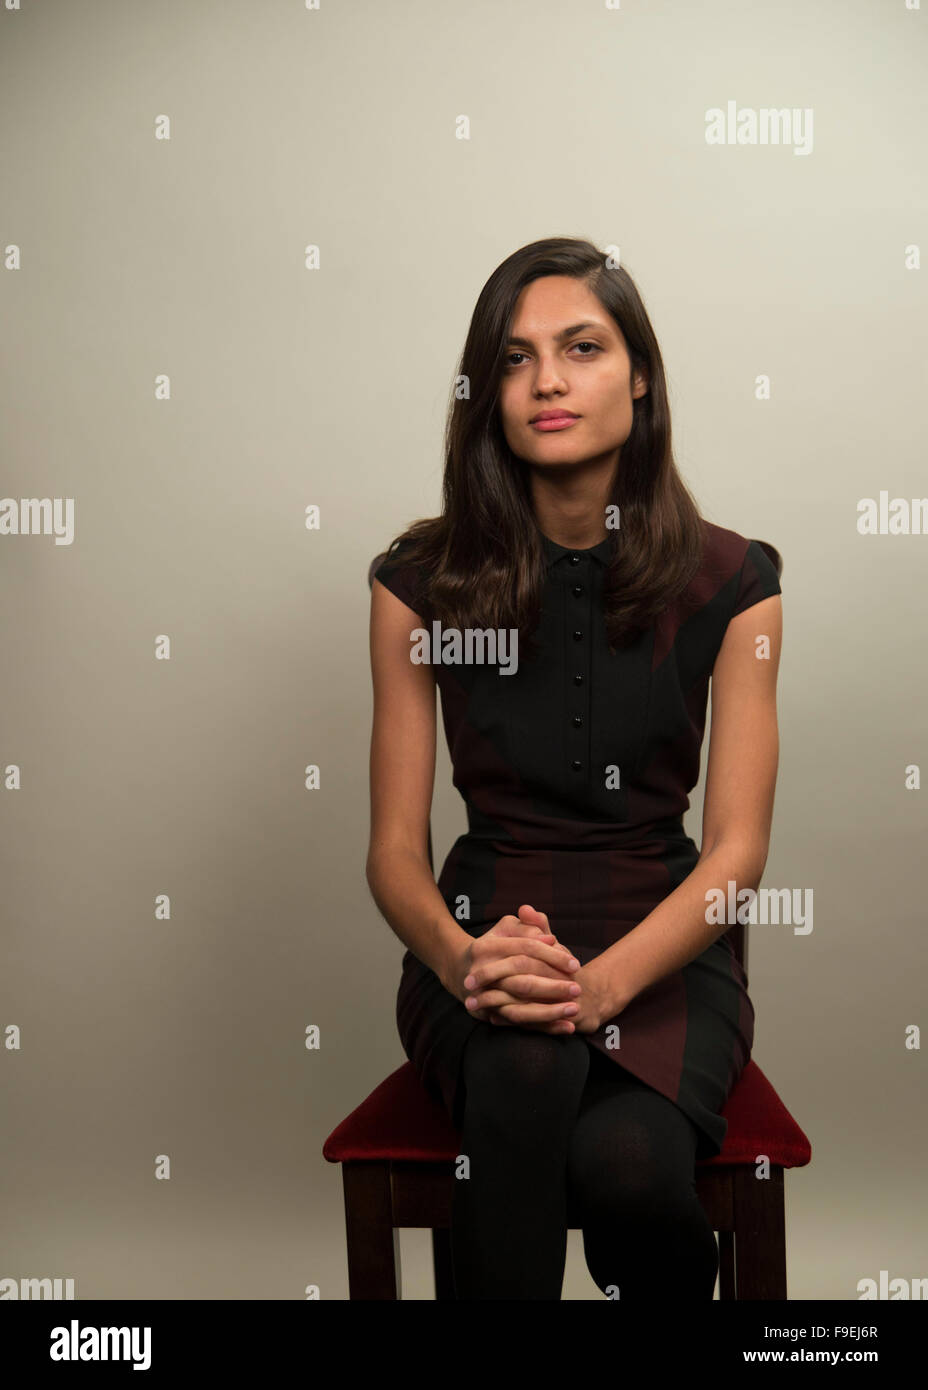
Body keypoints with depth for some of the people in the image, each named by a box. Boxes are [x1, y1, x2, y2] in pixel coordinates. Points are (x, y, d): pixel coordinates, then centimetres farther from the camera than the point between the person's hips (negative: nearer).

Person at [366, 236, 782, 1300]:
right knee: (525, 1064, -35)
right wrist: (461, 959, -23)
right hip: (482, 941, 0)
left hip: (662, 949, 1)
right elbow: (394, 849, -1)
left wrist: (604, 982, -24)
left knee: (625, 1162, -30)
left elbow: (737, 847, -6)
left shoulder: (729, 583, -1)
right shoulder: (422, 582, 0)